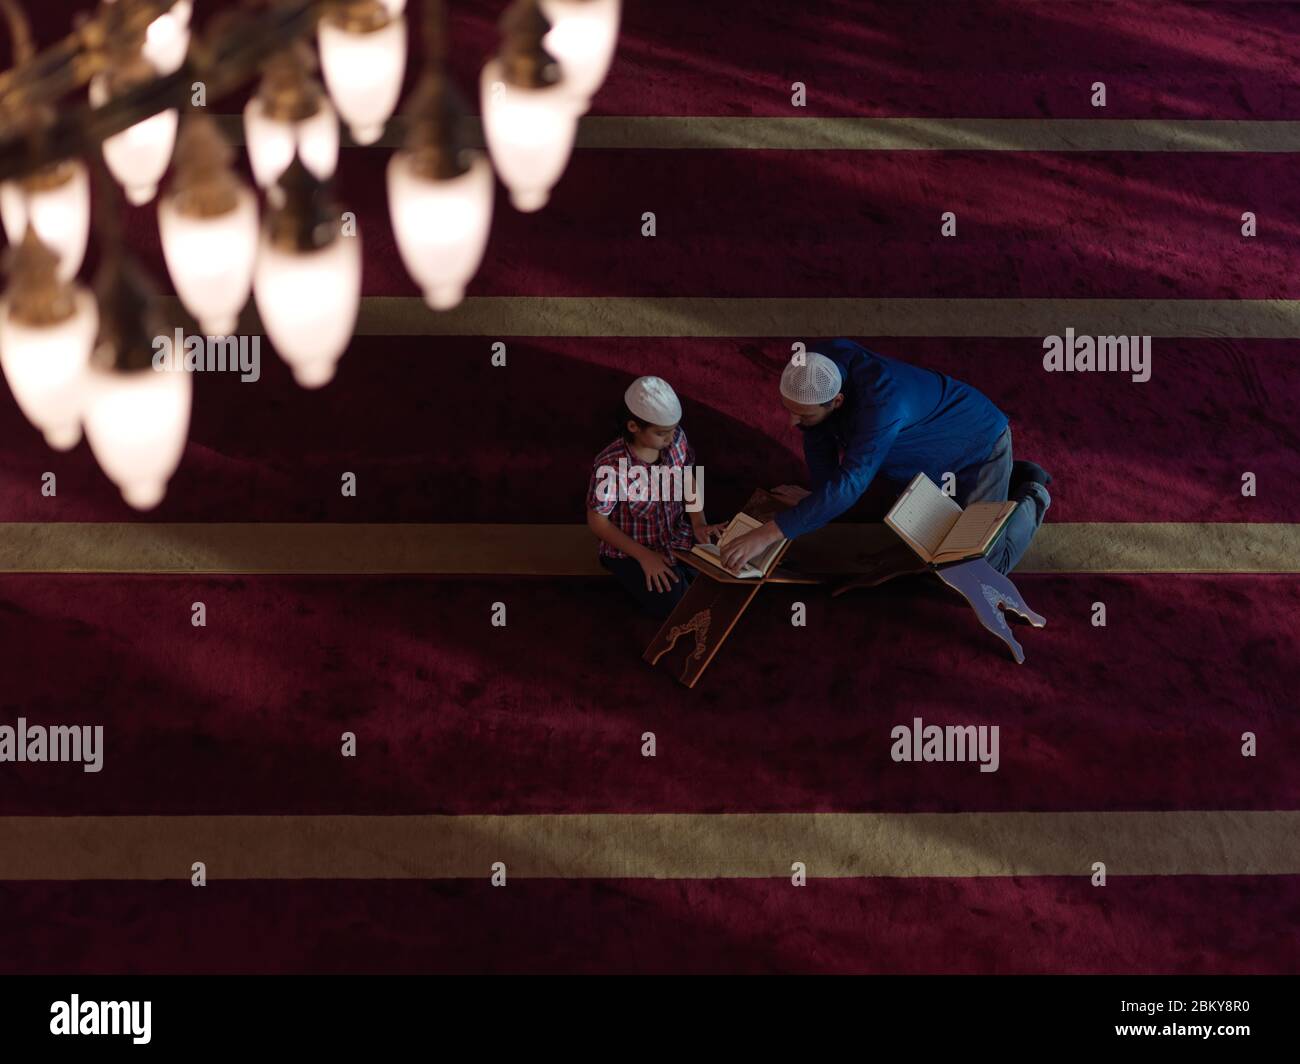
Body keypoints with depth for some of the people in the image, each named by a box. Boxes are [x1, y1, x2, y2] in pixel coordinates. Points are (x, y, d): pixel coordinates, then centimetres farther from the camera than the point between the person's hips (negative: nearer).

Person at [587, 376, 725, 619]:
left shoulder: (676, 439, -15)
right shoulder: (610, 467, -31)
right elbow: (597, 521, -18)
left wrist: (699, 524, -10)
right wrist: (644, 556, -20)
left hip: (677, 533, 5)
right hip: (633, 549, -5)